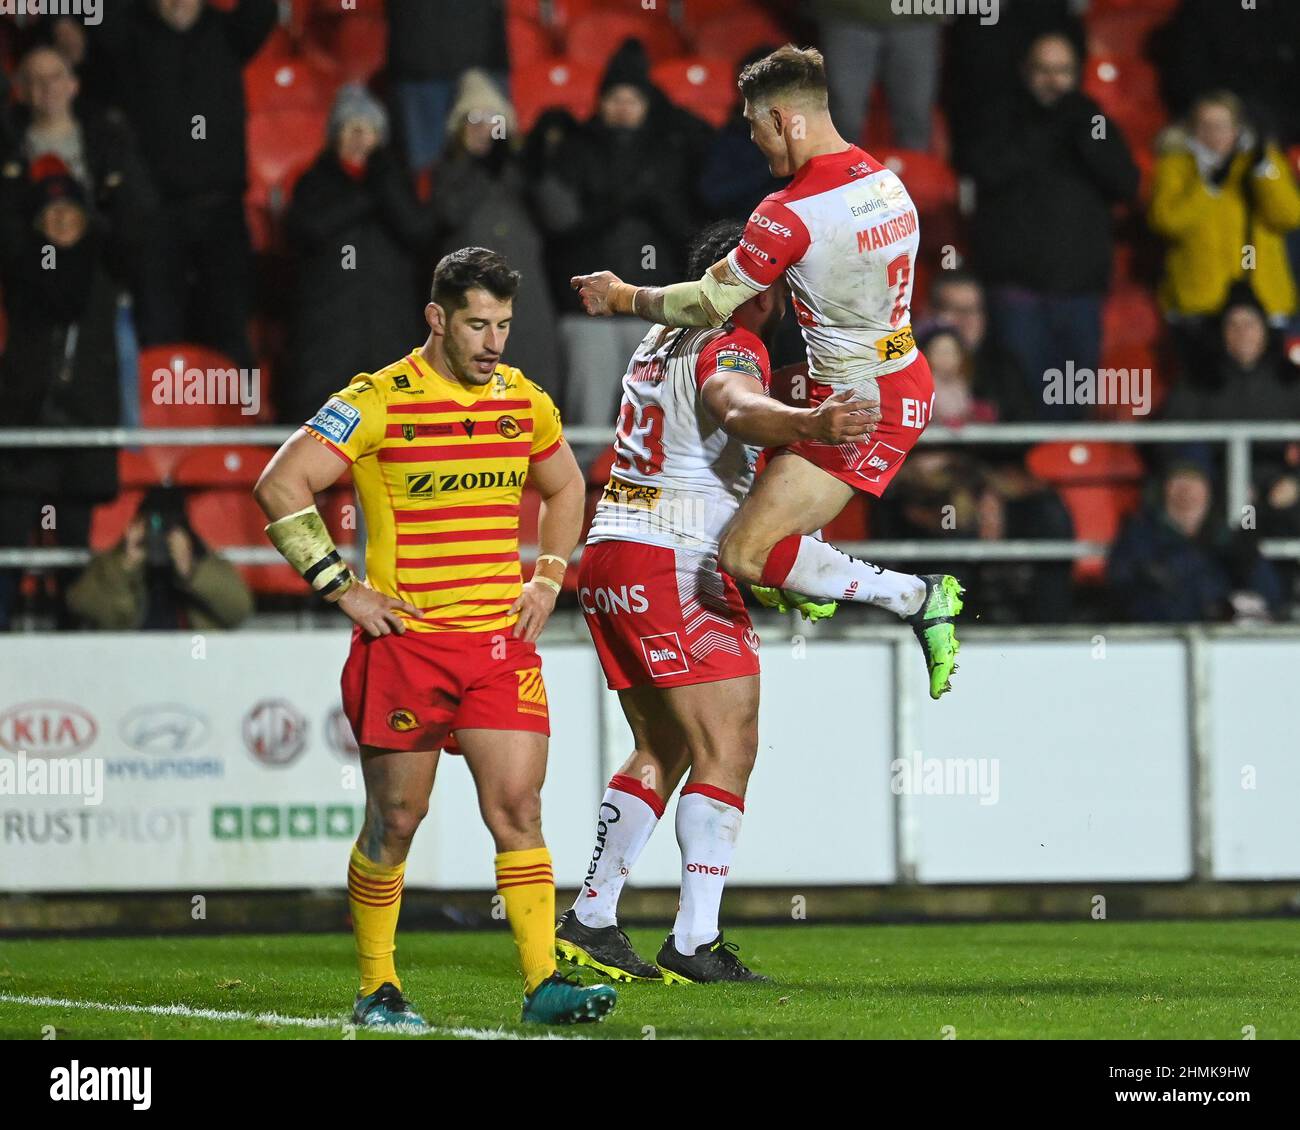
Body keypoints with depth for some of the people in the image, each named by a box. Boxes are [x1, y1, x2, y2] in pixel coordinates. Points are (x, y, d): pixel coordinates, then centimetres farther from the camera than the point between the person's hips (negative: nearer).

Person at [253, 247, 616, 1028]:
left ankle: (545, 983, -6)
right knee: (396, 819, 3)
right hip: (407, 638, -4)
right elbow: (281, 485, -11)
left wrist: (548, 579, 15)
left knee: (518, 808, -5)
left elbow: (566, 487, 28)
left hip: (502, 641, 4)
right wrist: (342, 588, -11)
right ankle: (377, 989, 14)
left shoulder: (524, 402, 9)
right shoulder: (380, 401, -8)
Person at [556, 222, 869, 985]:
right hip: (674, 569, -9)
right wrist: (808, 423, -53)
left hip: (610, 553, 9)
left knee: (664, 753, 17)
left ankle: (590, 920, 16)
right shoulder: (731, 348, -9)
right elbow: (739, 408, -34)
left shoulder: (665, 338, 19)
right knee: (728, 751, -8)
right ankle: (695, 945, -15)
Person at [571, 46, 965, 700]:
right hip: (905, 383, 10)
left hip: (863, 409, -10)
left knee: (742, 557, -11)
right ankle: (809, 584, 36)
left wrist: (623, 298, 2)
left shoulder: (791, 215, -22)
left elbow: (710, 304, -14)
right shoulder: (885, 181, 5)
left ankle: (917, 598, -9)